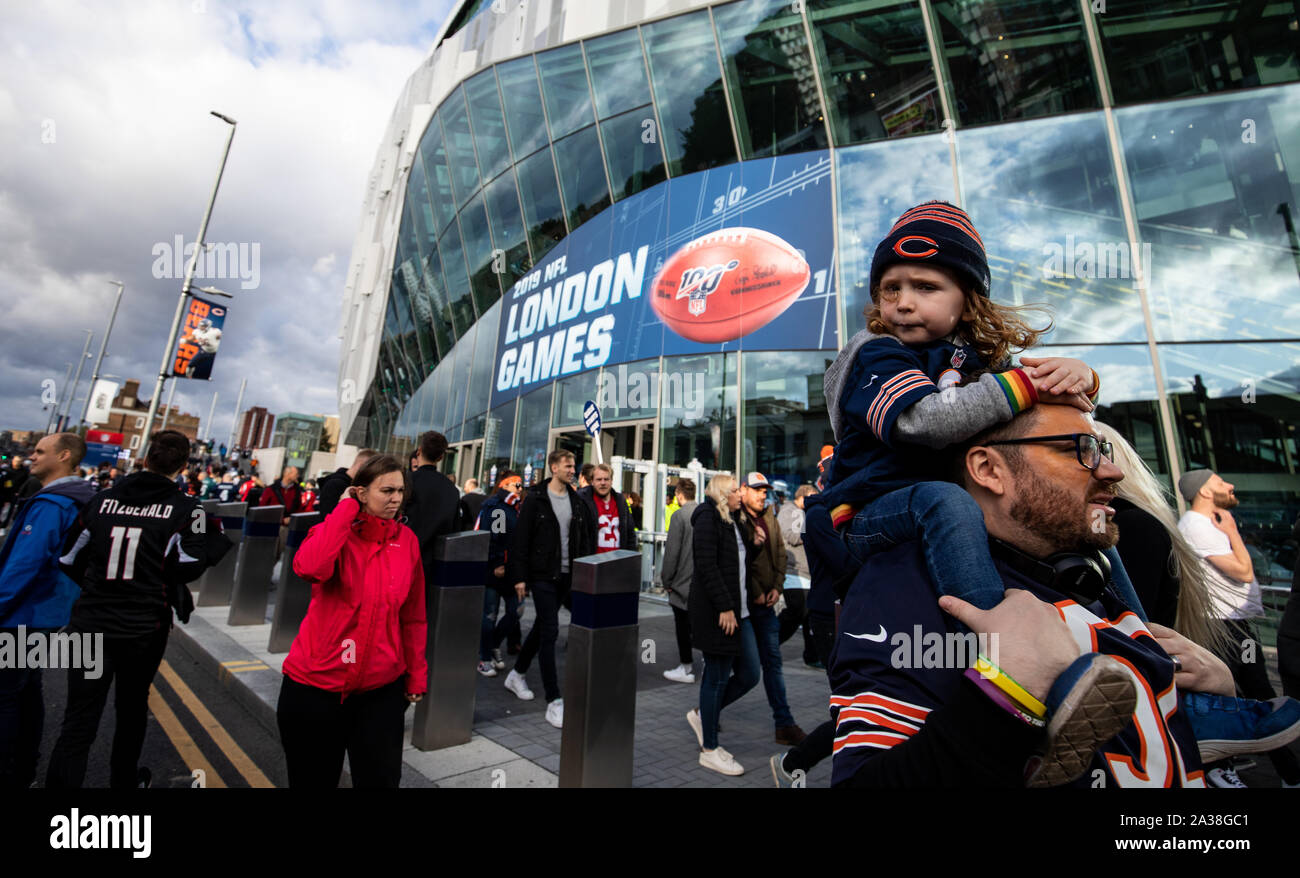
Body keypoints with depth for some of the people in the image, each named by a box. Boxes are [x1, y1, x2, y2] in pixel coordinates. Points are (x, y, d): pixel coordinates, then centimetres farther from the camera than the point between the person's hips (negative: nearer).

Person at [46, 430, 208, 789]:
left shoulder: (101, 500, -1)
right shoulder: (185, 508, -13)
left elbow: (69, 560, 7)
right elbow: (189, 567, -18)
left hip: (90, 624, 2)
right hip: (144, 629, -1)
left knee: (78, 722, 8)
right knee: (132, 709, 20)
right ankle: (124, 780, 39)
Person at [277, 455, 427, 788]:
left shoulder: (407, 540, -3)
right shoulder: (335, 530, -9)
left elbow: (413, 616, 3)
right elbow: (309, 567, -34)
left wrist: (417, 676, 5)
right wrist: (346, 508, -23)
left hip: (381, 689, 2)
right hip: (315, 685, -1)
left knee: (381, 779, 12)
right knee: (313, 780, 17)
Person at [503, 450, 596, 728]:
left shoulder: (576, 500, 7)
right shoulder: (535, 498, -8)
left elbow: (586, 536, 10)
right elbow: (521, 538, -9)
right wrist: (519, 576, -11)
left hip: (566, 575, 6)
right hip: (542, 575, -6)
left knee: (542, 627, 19)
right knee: (550, 631, -7)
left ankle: (517, 674, 41)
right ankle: (554, 702, 1)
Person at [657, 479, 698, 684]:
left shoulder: (679, 516, -15)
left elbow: (672, 551, -15)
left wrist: (666, 580, -6)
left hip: (683, 580, -6)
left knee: (683, 625, 6)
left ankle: (686, 668, 15)